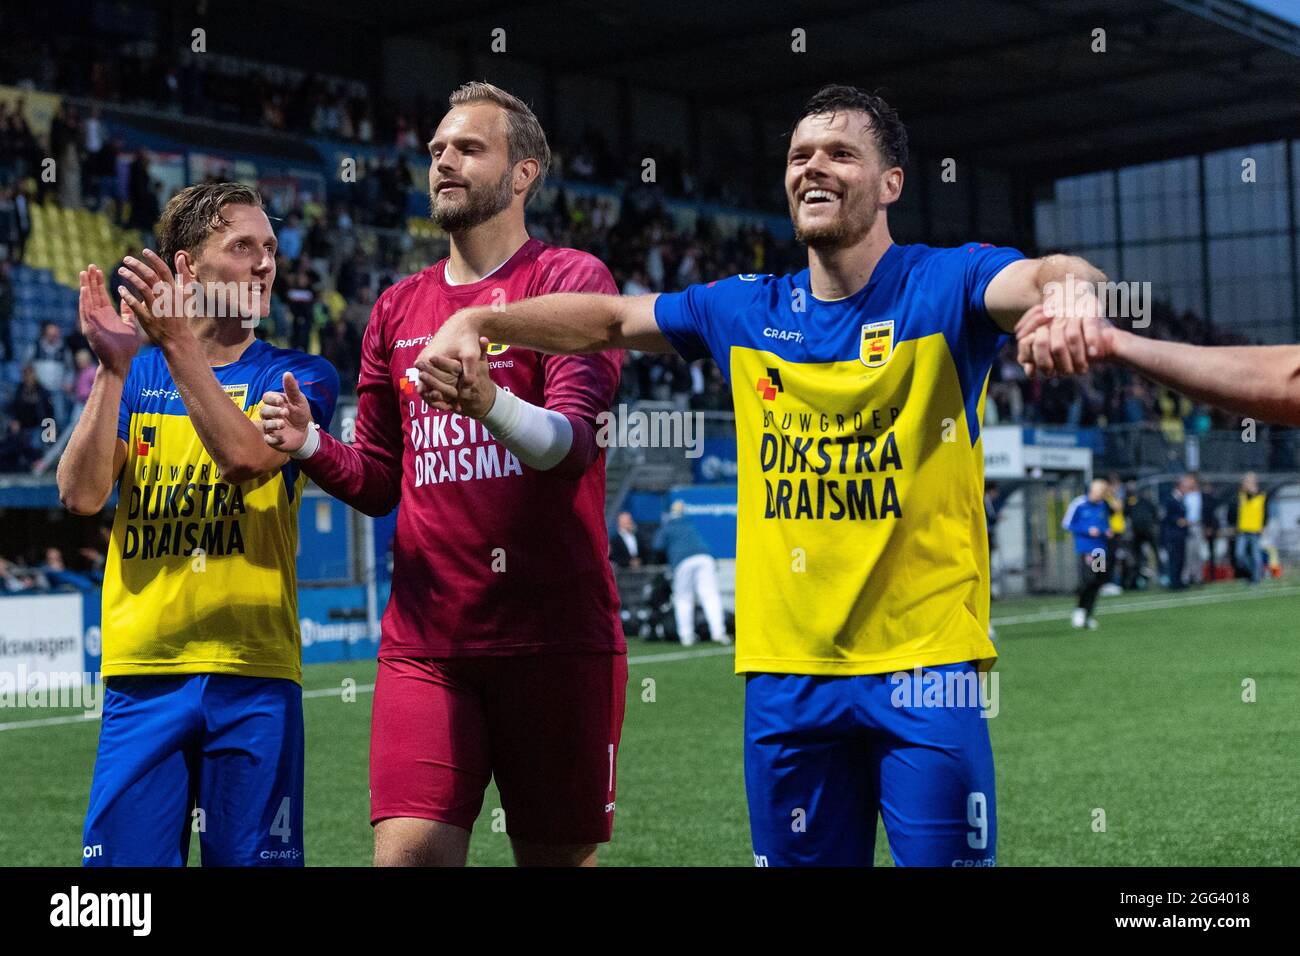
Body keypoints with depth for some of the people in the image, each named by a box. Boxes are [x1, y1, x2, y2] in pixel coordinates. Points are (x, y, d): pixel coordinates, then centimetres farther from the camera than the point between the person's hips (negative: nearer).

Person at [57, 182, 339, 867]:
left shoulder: (297, 376, 6)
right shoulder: (136, 378, 12)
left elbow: (246, 457, -15)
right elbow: (81, 494, -2)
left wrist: (177, 345, -22)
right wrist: (113, 367, -11)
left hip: (253, 676, -1)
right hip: (141, 674, 1)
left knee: (252, 859, 0)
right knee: (123, 862, -1)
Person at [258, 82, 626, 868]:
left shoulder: (570, 278, 0)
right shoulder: (400, 309, 16)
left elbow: (571, 441, -15)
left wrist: (492, 404, -36)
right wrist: (311, 447, -2)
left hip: (554, 634, -3)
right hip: (425, 640, 4)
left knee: (559, 854, 5)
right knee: (408, 852, -8)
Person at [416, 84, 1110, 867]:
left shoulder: (945, 284, -4)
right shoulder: (746, 312, 10)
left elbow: (1042, 278, -23)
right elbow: (608, 318, 17)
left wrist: (1074, 292, -48)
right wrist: (477, 322, 2)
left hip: (927, 664, -4)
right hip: (785, 676, 4)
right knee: (799, 858, 10)